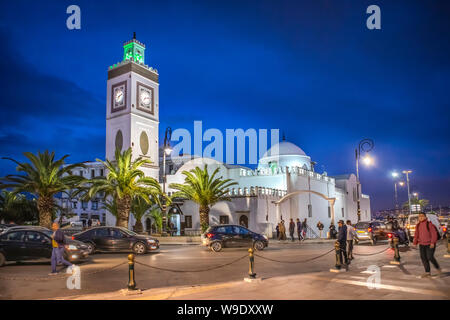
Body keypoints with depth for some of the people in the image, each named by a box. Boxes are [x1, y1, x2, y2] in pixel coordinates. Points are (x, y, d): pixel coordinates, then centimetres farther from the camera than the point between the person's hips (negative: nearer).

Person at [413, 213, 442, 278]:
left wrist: (433, 243, -21)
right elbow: (416, 235, 13)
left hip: (430, 244, -6)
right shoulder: (418, 225, 7)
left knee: (430, 257, -10)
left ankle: (438, 267, 17)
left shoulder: (429, 224, -10)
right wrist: (415, 243, 7)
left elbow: (434, 234, -14)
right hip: (422, 244, 6)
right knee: (423, 258, 0)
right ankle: (428, 272, 7)